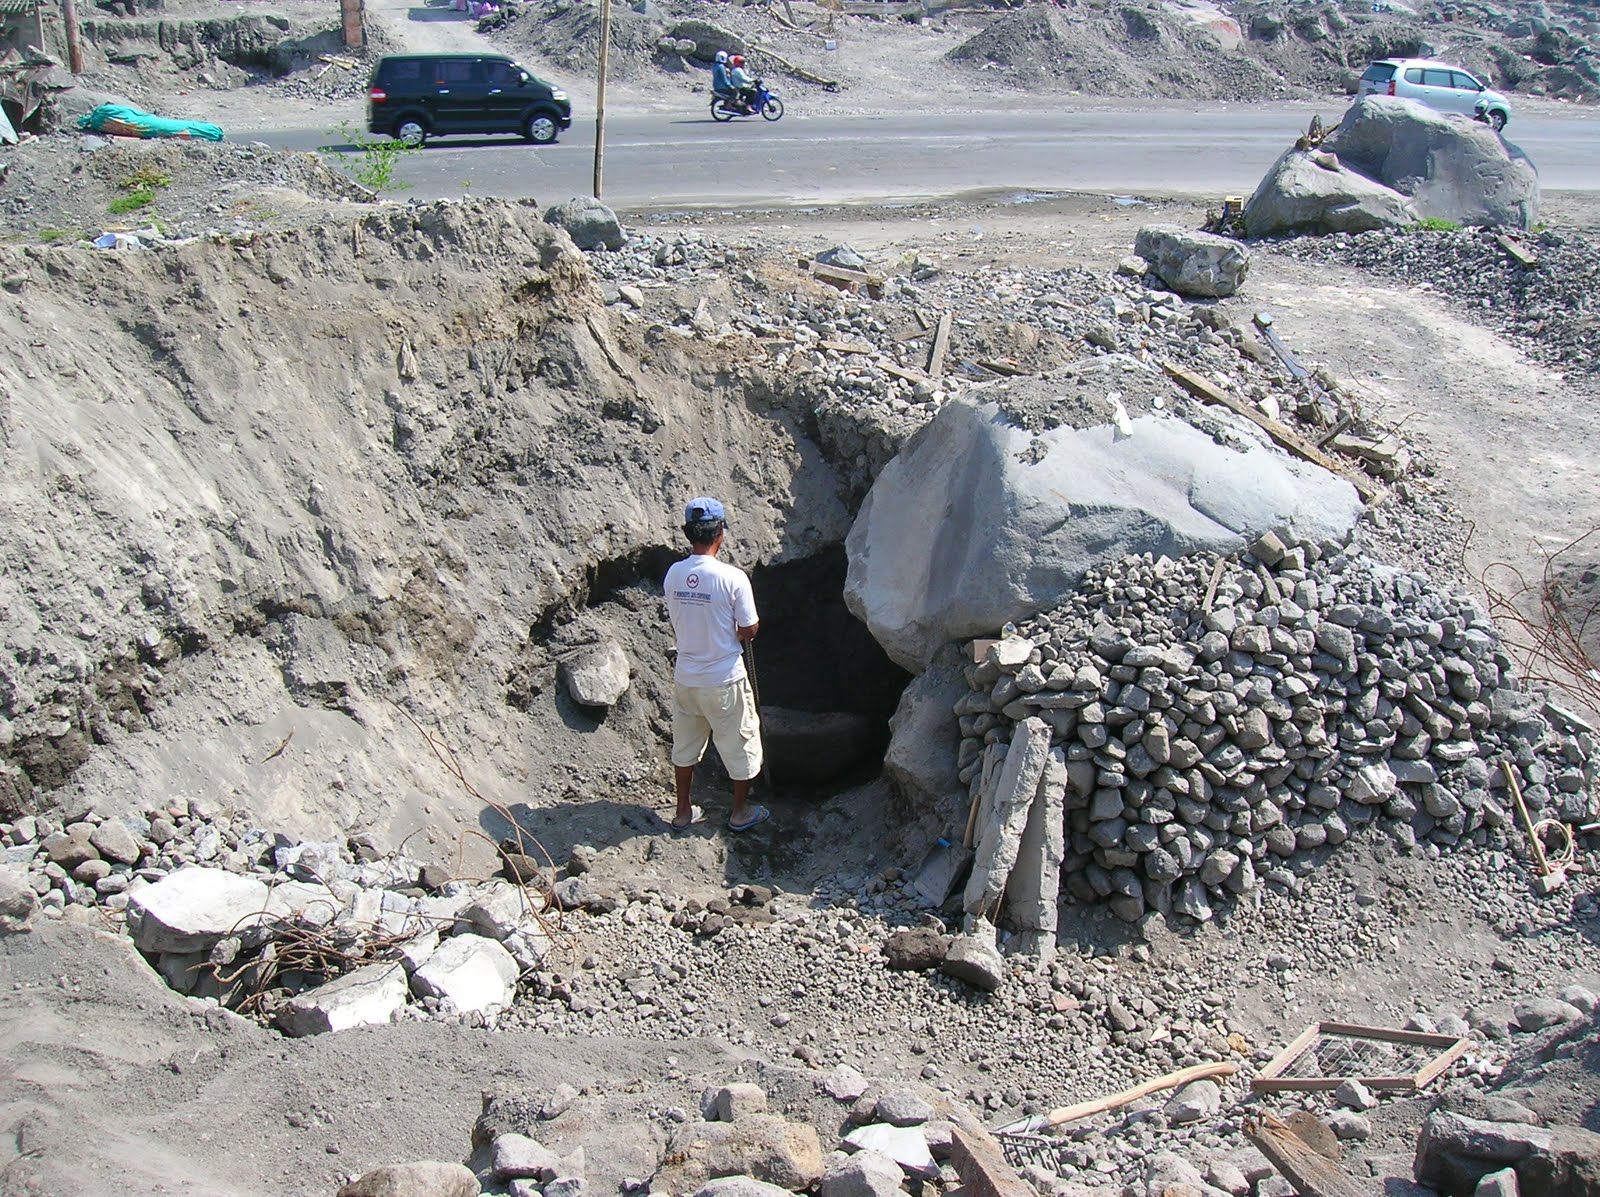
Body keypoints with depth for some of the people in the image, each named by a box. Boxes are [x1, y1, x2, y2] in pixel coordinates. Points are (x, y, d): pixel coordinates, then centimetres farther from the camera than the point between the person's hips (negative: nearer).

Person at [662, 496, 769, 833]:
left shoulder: (673, 575, -6)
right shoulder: (732, 578, -22)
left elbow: (676, 627, 6)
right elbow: (749, 632, -14)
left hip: (685, 677, 5)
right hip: (725, 679, -5)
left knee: (685, 745, 20)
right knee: (739, 745, 15)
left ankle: (683, 811, 33)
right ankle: (741, 812, 29)